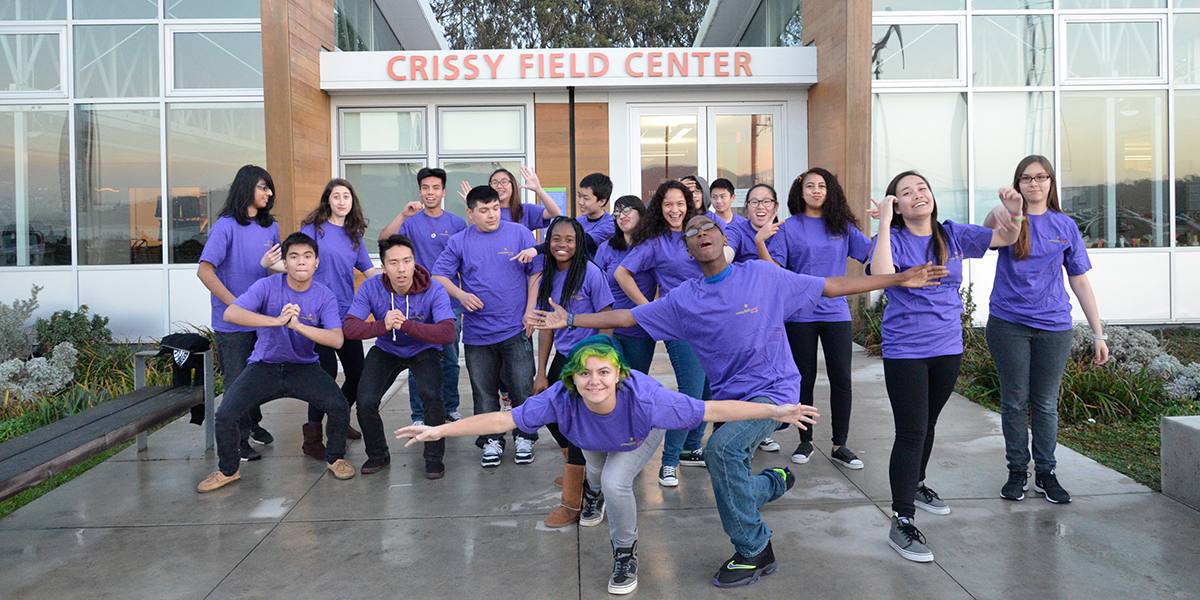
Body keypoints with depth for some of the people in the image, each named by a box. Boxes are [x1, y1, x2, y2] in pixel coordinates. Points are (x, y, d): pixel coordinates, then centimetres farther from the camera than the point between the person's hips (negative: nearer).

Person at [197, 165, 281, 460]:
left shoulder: (270, 227, 8)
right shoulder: (227, 225, -12)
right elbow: (205, 271, -17)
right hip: (232, 322, -6)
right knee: (237, 381, 2)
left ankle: (253, 423, 37)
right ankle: (238, 440, 14)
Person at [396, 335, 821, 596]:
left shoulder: (644, 399, -47)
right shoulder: (562, 399, -41)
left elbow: (712, 409, -44)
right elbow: (503, 420, -37)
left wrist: (775, 411, -49)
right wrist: (440, 430, -41)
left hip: (643, 433, -3)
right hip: (597, 439, 3)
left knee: (615, 483, -24)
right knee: (597, 473, 28)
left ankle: (626, 553, 4)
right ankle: (594, 492, 68)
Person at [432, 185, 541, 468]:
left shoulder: (520, 234, 1)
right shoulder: (459, 241, 4)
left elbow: (536, 272, 3)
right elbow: (439, 275, 6)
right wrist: (461, 295, -11)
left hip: (516, 330, -1)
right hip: (477, 332, 2)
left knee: (522, 388, 2)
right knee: (484, 391, 8)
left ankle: (524, 438, 19)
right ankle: (491, 441, 21)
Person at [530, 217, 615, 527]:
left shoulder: (591, 273, -12)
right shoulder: (546, 279, 6)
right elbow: (546, 327, 9)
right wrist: (541, 373, 7)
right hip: (561, 358, 7)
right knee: (551, 414, 16)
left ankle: (571, 503, 3)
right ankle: (579, 471, 42)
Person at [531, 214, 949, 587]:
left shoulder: (763, 275, -2)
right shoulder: (682, 300, 4)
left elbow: (830, 286, 2)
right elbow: (627, 317, 6)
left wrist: (898, 279, 0)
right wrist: (570, 320, -2)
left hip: (774, 389, -5)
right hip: (729, 398, 5)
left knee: (721, 448, -29)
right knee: (732, 489, 6)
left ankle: (754, 550, -12)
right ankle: (773, 482, 42)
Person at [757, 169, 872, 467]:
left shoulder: (843, 226, 8)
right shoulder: (789, 227, 1)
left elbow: (872, 253, 3)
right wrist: (759, 242, -17)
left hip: (836, 313, 2)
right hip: (800, 314, -2)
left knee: (841, 380, 1)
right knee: (804, 379, 6)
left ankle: (839, 445, 12)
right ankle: (805, 441, 21)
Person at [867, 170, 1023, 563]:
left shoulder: (952, 235, 4)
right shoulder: (892, 239, -10)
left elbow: (1006, 239, 7)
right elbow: (882, 274, -30)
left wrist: (1013, 213, -14)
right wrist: (884, 225, -27)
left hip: (947, 348, 5)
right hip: (905, 352, -5)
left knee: (927, 424, 21)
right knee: (911, 433, -8)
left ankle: (915, 486, 44)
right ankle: (901, 522, -2)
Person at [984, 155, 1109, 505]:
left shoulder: (1065, 226, 7)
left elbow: (1080, 282, 9)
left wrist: (1098, 333, 6)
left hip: (1054, 326, 2)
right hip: (1008, 323, -2)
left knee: (1046, 403, 9)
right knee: (1014, 401, 6)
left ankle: (1045, 473, 19)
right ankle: (1017, 471, 17)